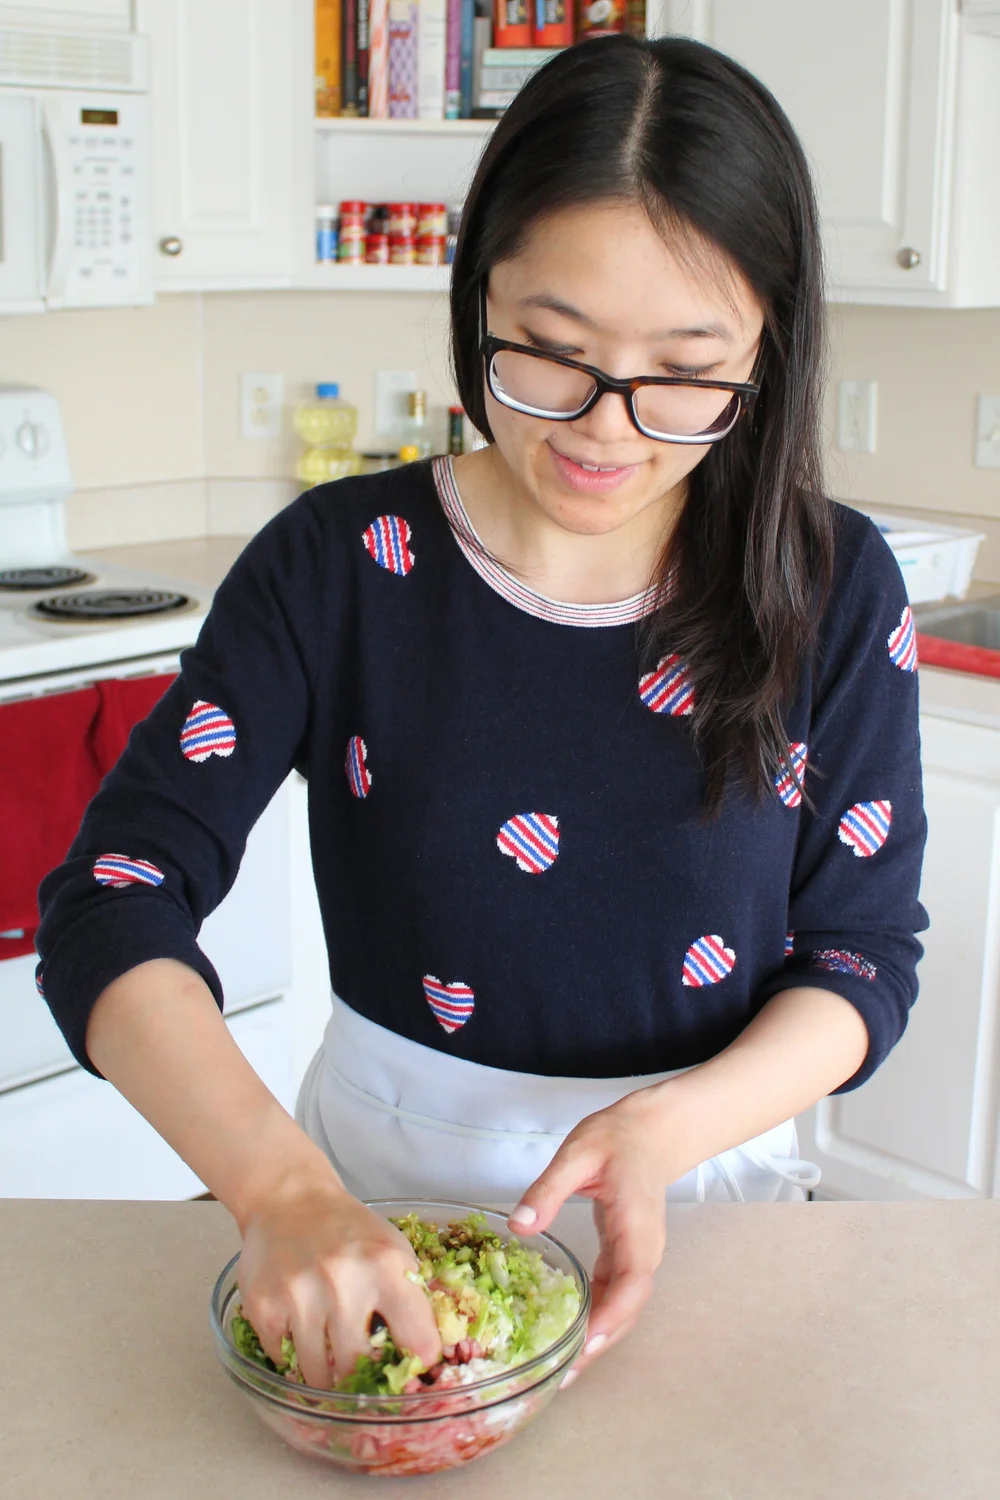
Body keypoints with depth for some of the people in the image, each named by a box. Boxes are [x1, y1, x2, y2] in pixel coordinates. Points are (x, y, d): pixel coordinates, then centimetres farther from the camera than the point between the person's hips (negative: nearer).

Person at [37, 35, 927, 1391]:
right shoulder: (338, 568, -9)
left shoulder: (834, 592, -6)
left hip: (704, 1206, 0)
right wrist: (280, 1186, -30)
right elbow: (113, 903, -14)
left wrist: (665, 1128, -20)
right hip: (378, 1194, 1)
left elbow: (863, 959, -1)